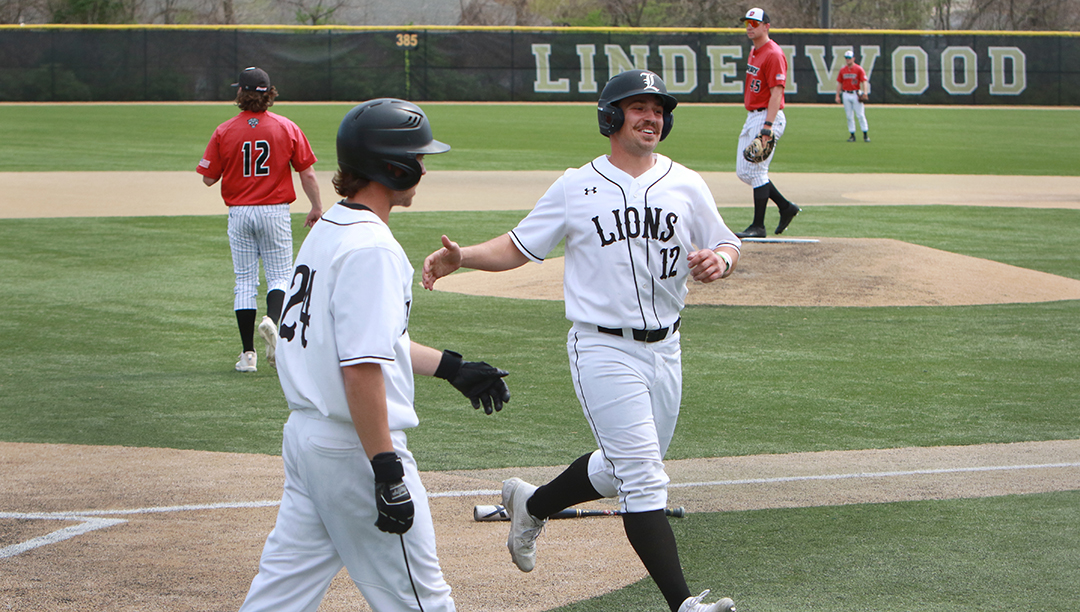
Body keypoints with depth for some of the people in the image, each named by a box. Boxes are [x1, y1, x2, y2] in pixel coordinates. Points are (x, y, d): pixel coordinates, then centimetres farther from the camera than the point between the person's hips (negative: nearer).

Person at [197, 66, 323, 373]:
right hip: (275, 211, -1)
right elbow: (307, 174, -3)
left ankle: (248, 353, 6)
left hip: (239, 213, 1)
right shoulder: (287, 128, -4)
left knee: (245, 281, 8)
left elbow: (208, 178, -3)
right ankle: (272, 320, -24)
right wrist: (317, 208, 9)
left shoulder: (224, 132, -5)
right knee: (279, 276, 8)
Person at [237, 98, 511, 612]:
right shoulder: (371, 247, -19)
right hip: (355, 447, -10)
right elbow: (360, 369, -25)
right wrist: (386, 473, -25)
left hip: (304, 433, 10)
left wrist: (450, 367, 29)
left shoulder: (327, 229, 12)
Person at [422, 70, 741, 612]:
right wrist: (460, 257, -14)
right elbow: (518, 247, 4)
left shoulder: (686, 186, 7)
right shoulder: (575, 188, 0)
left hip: (664, 349, 5)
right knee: (643, 478, -13)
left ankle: (532, 505, 43)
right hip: (603, 350, -5)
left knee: (623, 469, 17)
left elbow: (730, 247, 12)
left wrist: (719, 261, -13)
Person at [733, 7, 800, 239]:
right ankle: (786, 207, 20)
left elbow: (776, 92, -22)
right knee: (743, 172, 11)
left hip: (768, 116, -10)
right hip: (752, 117, 10)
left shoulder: (773, 54, -15)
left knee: (756, 171, -10)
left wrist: (768, 126, -29)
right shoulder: (754, 53, 15)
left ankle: (758, 227, -4)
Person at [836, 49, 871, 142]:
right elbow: (839, 83, 13)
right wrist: (837, 96, 7)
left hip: (856, 94, -4)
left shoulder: (859, 69, -4)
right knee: (849, 116, 5)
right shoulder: (842, 70, 9)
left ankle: (865, 135, 0)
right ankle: (852, 135, 11)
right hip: (846, 95, 4)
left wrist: (865, 93, -26)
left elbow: (864, 81, -11)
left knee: (861, 115, -6)